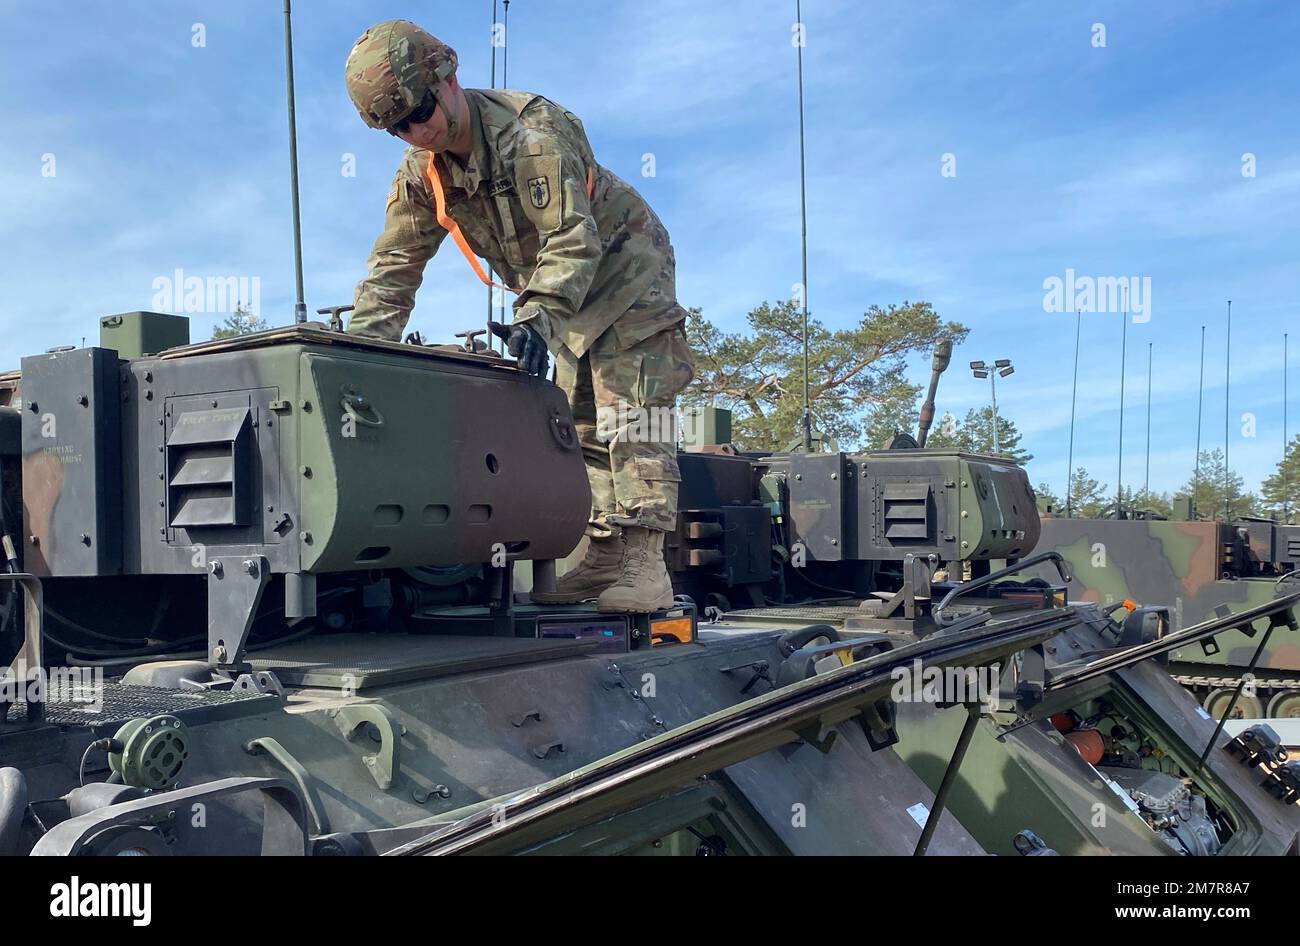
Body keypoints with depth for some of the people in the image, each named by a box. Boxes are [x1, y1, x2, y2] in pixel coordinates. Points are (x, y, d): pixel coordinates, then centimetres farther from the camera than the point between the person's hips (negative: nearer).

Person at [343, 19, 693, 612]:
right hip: (561, 290, 8)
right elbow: (393, 266, -3)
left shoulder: (532, 133, -27)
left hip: (622, 263, -8)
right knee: (581, 419, 4)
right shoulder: (420, 173, -5)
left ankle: (643, 563, -21)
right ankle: (603, 558, 6)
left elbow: (574, 238, -32)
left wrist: (538, 317, -44)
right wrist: (360, 351, -13)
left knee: (631, 405, -16)